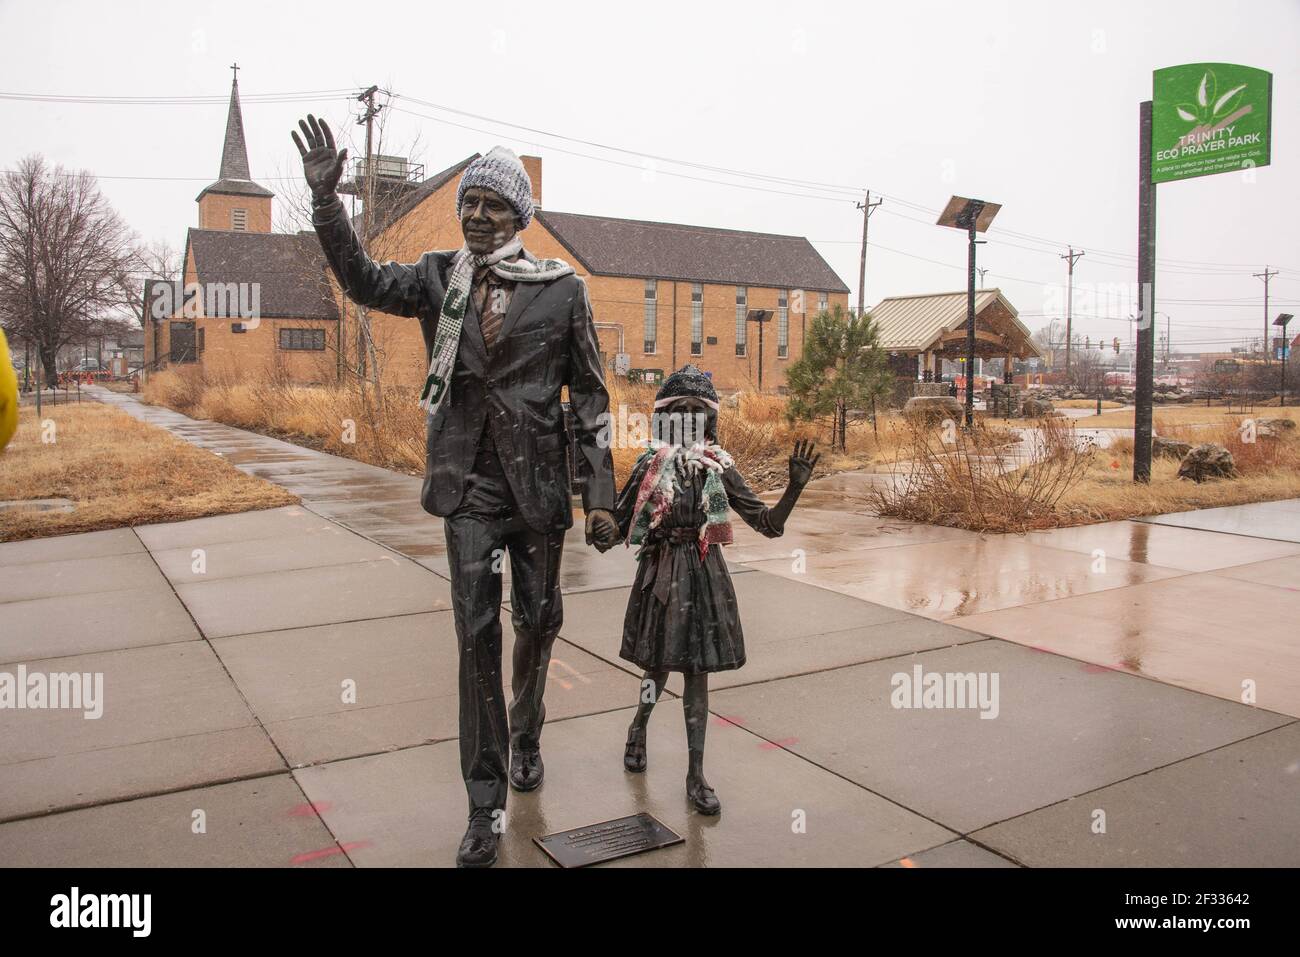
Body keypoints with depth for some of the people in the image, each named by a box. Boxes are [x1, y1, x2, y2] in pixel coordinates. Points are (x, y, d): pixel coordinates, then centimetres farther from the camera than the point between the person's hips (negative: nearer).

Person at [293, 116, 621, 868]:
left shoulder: (562, 289, -2)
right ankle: (487, 803, 8)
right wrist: (327, 200, -18)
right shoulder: (441, 278, 4)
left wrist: (600, 495, -3)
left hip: (539, 484, 0)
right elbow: (365, 282, -5)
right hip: (470, 487, 0)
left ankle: (526, 736, 42)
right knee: (477, 634, -2)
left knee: (539, 621, 13)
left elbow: (591, 396, -1)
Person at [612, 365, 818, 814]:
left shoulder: (719, 468, -2)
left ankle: (696, 775, 16)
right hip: (660, 574, -1)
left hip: (704, 576, 1)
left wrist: (795, 486, -17)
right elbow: (617, 524, 0)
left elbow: (768, 524, -3)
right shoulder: (649, 465, -4)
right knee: (658, 665, 11)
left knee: (697, 672, 6)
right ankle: (638, 728, 45)